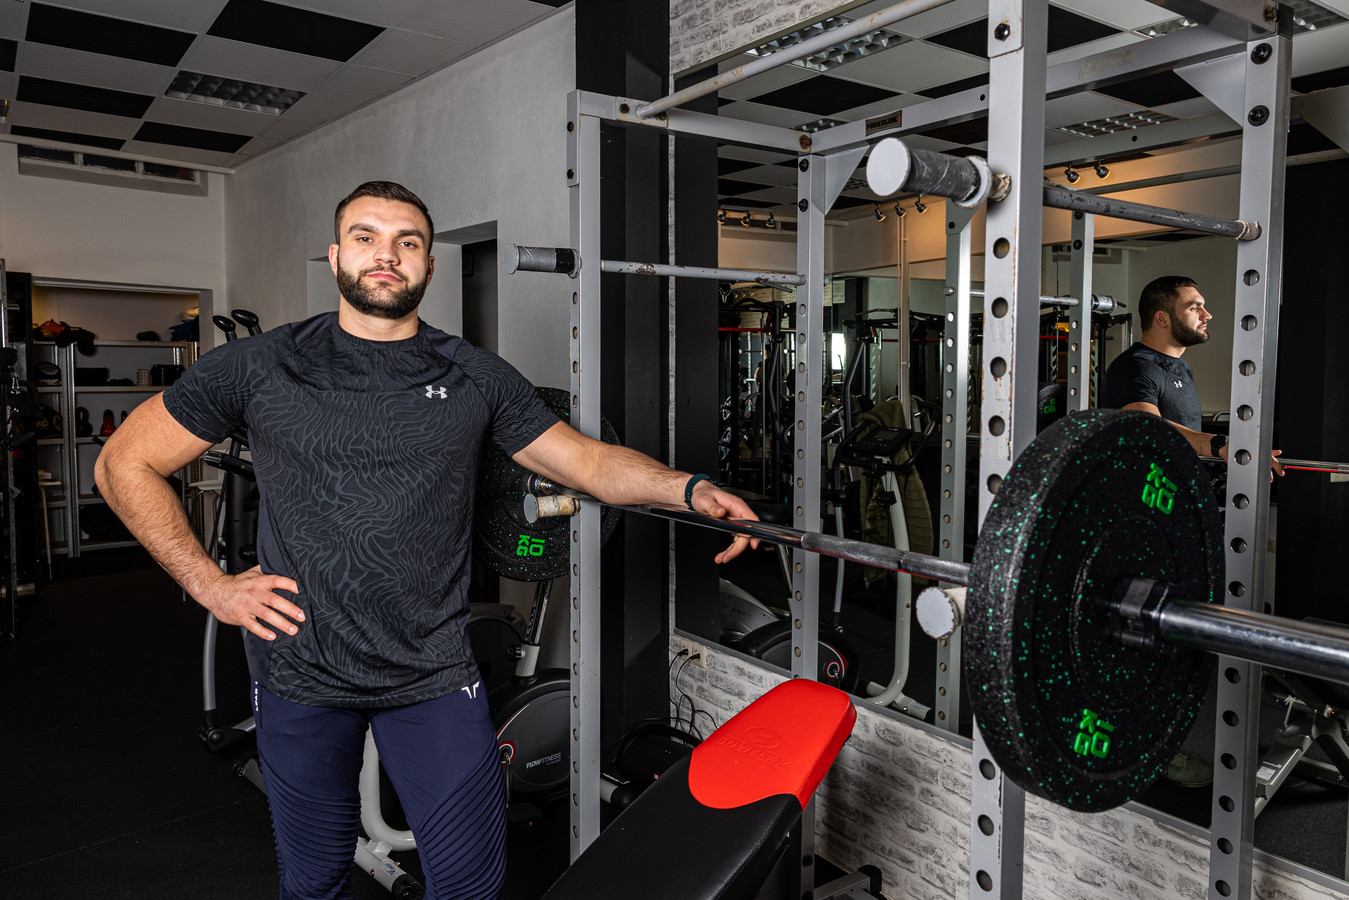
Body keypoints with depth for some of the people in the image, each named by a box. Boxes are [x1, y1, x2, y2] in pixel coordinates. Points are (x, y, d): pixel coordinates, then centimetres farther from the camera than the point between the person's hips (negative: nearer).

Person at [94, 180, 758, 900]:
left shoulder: (476, 378, 2)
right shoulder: (260, 366, -2)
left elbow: (589, 462, 2)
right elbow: (124, 464, 4)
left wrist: (690, 488, -14)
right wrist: (211, 585, -3)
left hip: (433, 676, 1)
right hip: (300, 674, 0)